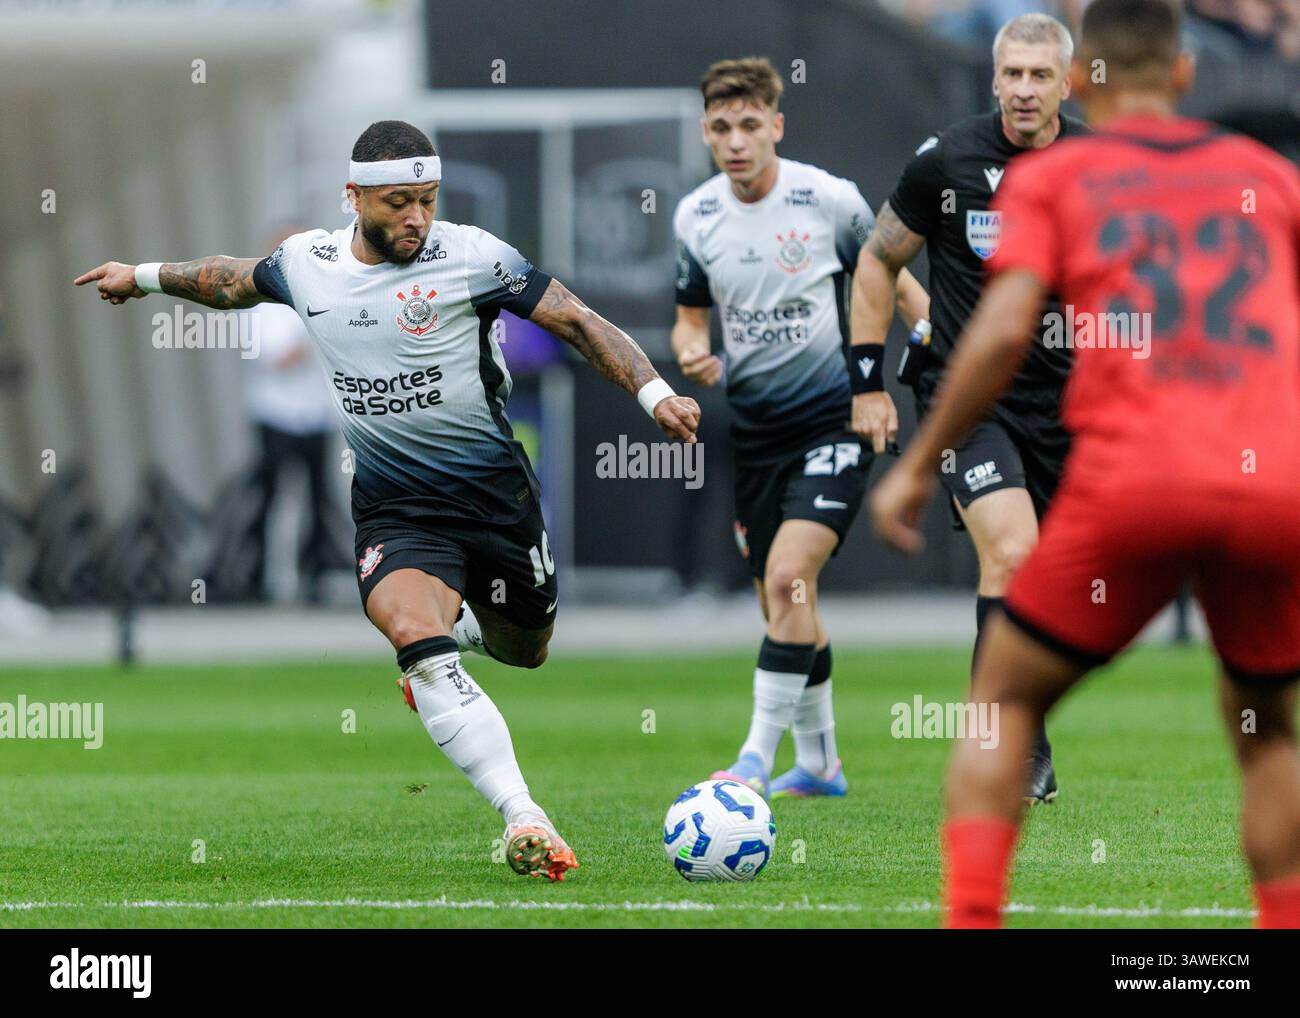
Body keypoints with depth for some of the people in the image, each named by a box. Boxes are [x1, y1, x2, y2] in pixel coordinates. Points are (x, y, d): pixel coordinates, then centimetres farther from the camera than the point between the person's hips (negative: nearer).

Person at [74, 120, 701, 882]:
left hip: (496, 495, -1)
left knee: (525, 648, 14)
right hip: (394, 509, 1)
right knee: (411, 632, -28)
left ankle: (462, 625, 55)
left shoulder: (471, 256, -10)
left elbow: (576, 320, -7)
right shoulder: (307, 262, 2)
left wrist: (653, 391, -19)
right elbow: (237, 280, 25)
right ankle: (525, 821, -34)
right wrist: (147, 276, 39)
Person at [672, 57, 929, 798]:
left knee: (788, 576, -21)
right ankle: (819, 762, 29)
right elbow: (691, 315, 14)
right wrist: (691, 354, -9)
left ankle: (757, 761, -19)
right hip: (754, 426, 5)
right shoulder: (695, 217, 2)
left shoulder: (829, 201, -10)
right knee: (782, 600, 12)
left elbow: (893, 280, 3)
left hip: (833, 418, -5)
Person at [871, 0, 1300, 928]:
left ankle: (970, 919, -1)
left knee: (1005, 703, 15)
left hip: (1131, 482, -2)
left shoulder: (1051, 177, 12)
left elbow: (1004, 331, -1)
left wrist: (918, 465, 6)